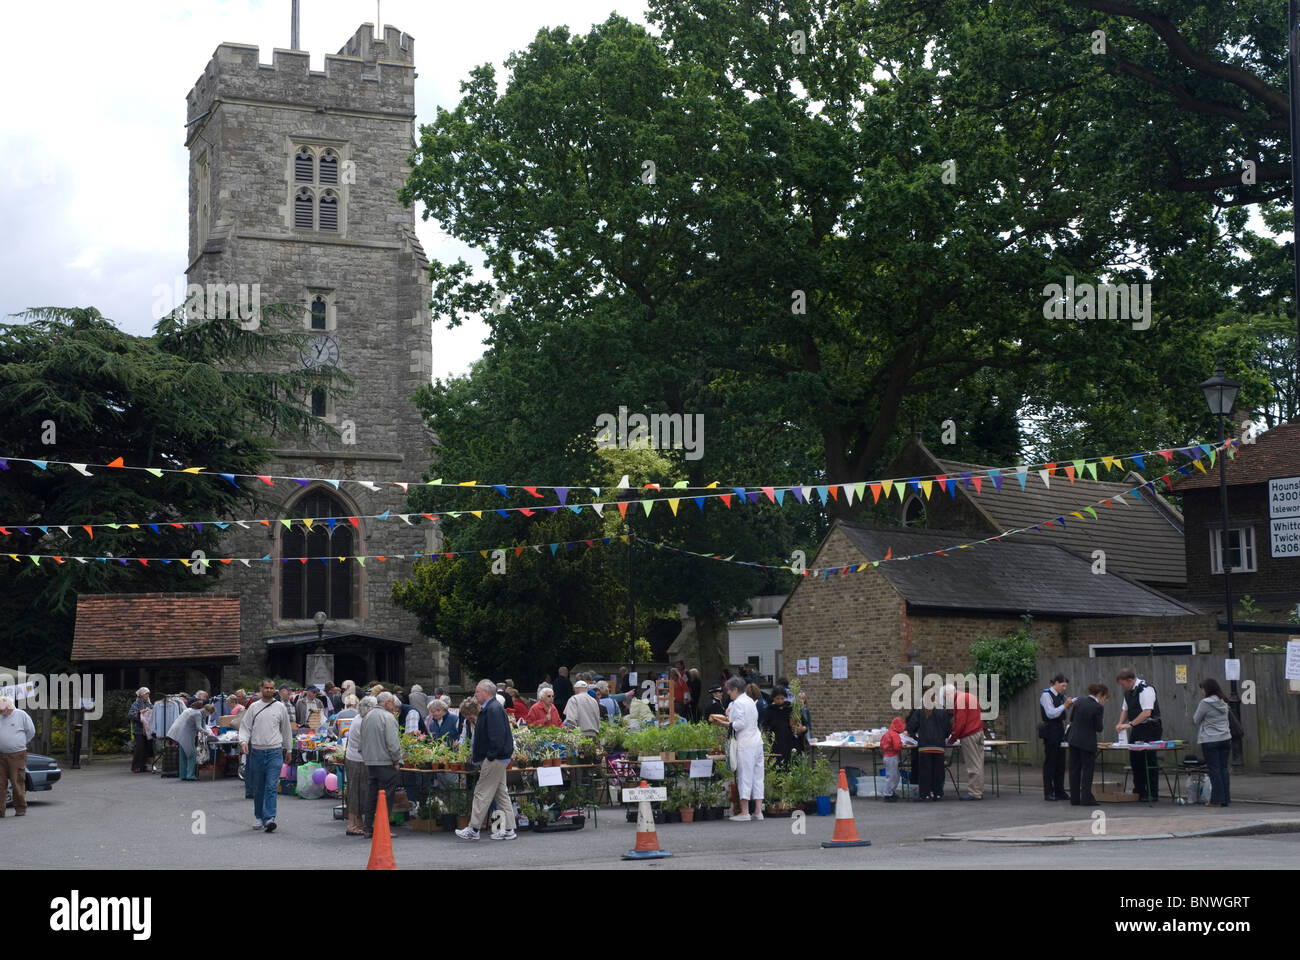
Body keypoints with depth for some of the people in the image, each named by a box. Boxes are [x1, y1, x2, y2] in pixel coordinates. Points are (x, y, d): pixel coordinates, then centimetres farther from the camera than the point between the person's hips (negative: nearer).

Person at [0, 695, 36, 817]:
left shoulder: (21, 715, -2)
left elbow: (31, 731, 4)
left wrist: (20, 744, 7)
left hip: (17, 755, -4)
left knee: (18, 783, -1)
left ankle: (21, 809, 8)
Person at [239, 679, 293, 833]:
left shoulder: (281, 707, 5)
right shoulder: (254, 707, 7)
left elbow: (287, 729, 13)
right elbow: (245, 727, 6)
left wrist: (288, 750, 16)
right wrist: (243, 741, -13)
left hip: (275, 752, -2)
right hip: (257, 752, 2)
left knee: (271, 787, -12)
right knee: (258, 789, 10)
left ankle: (269, 819, -18)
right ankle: (258, 818, 23)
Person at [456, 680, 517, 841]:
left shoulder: (493, 709, -17)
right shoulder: (490, 708, 16)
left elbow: (497, 736, -24)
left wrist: (490, 756, -21)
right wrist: (475, 753, 21)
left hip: (495, 759, -11)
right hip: (499, 758, 11)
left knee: (482, 793, -4)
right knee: (501, 793, 12)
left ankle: (473, 830, 2)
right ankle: (508, 829, 14)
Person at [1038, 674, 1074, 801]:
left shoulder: (1061, 695, 12)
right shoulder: (1046, 695, -10)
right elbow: (1050, 713, -18)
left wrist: (1069, 705, 4)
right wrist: (1064, 705, -17)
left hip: (1060, 728, 8)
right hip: (1050, 730, -8)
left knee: (1061, 761, 9)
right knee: (1050, 761, -4)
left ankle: (1059, 791, 14)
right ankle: (1048, 793, 1)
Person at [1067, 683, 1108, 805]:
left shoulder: (1080, 702, 3)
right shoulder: (1098, 707, -16)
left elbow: (1071, 718, 13)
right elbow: (1098, 728, -11)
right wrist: (1102, 710, -4)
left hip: (1073, 739, 6)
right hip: (1087, 742, -6)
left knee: (1074, 769, 11)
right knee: (1087, 770, 4)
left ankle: (1074, 799, 16)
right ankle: (1086, 799, 3)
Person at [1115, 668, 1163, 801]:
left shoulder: (1146, 689, -18)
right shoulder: (1128, 691, 11)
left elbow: (1147, 712, -25)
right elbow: (1125, 709, 21)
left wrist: (1130, 724, -26)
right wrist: (1121, 723, 4)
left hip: (1149, 729, -9)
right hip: (1136, 729, 9)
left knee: (1149, 761, -5)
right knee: (1135, 760, 10)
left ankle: (1152, 794, 1)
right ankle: (1139, 791, 19)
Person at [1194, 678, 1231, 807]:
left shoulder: (1205, 703, -11)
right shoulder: (1223, 703, 9)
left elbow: (1196, 720, -3)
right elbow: (1225, 720, 17)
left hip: (1210, 741, -6)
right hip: (1225, 738, 6)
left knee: (1214, 769, -2)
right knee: (1223, 768, 8)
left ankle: (1217, 800, -1)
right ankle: (1225, 799, 9)